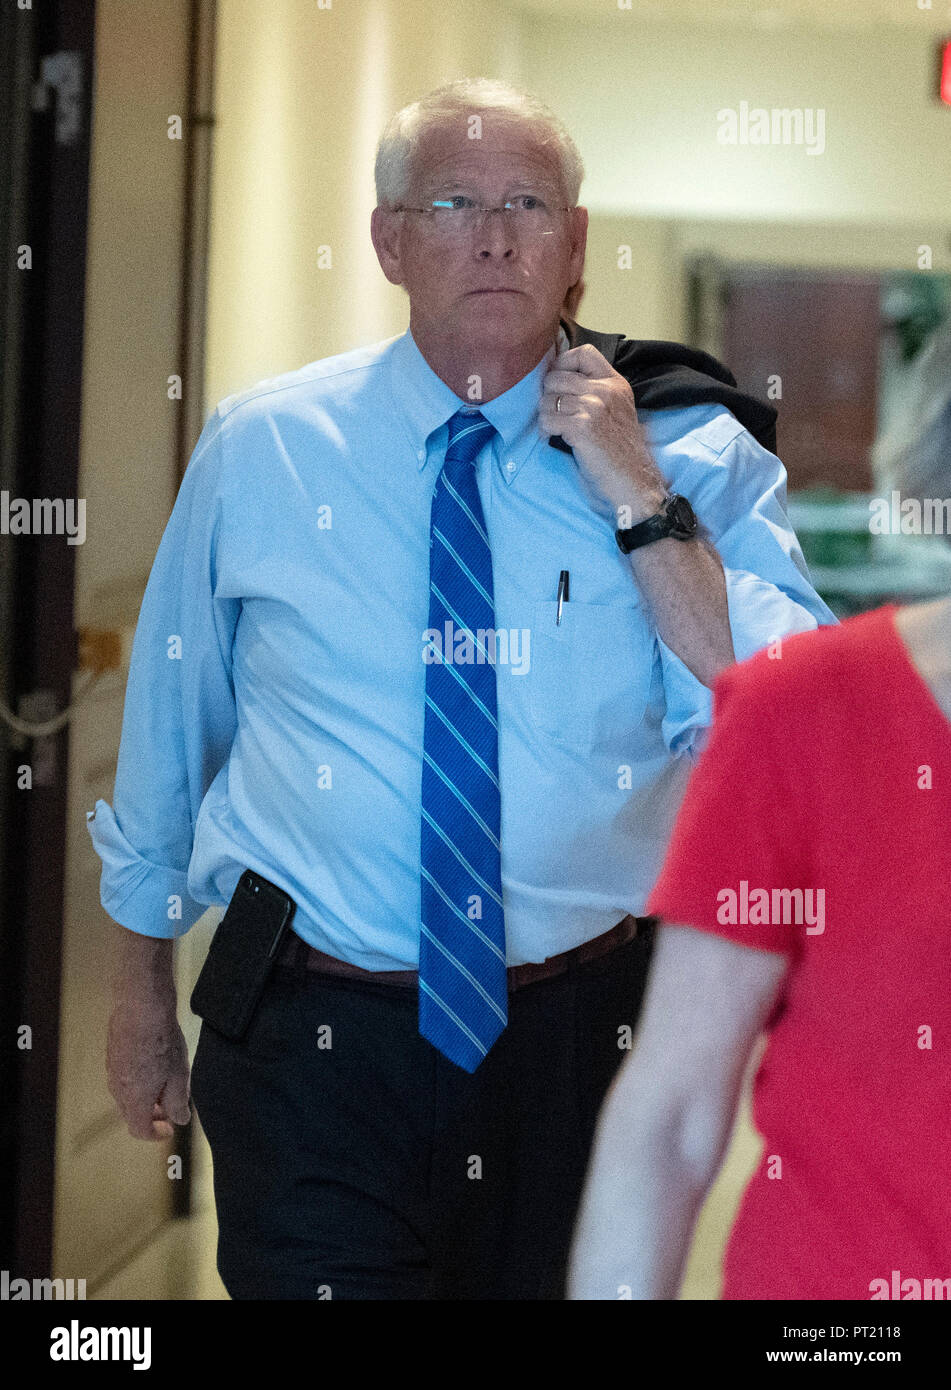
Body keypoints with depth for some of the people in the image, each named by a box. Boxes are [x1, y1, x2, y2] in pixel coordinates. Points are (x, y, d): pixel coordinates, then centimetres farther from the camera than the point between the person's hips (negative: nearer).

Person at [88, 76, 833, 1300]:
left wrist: (641, 500, -20)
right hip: (315, 1045, -1)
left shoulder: (694, 457, -4)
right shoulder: (259, 452, -2)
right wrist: (143, 996, 14)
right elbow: (170, 729, 8)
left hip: (579, 1042, 1)